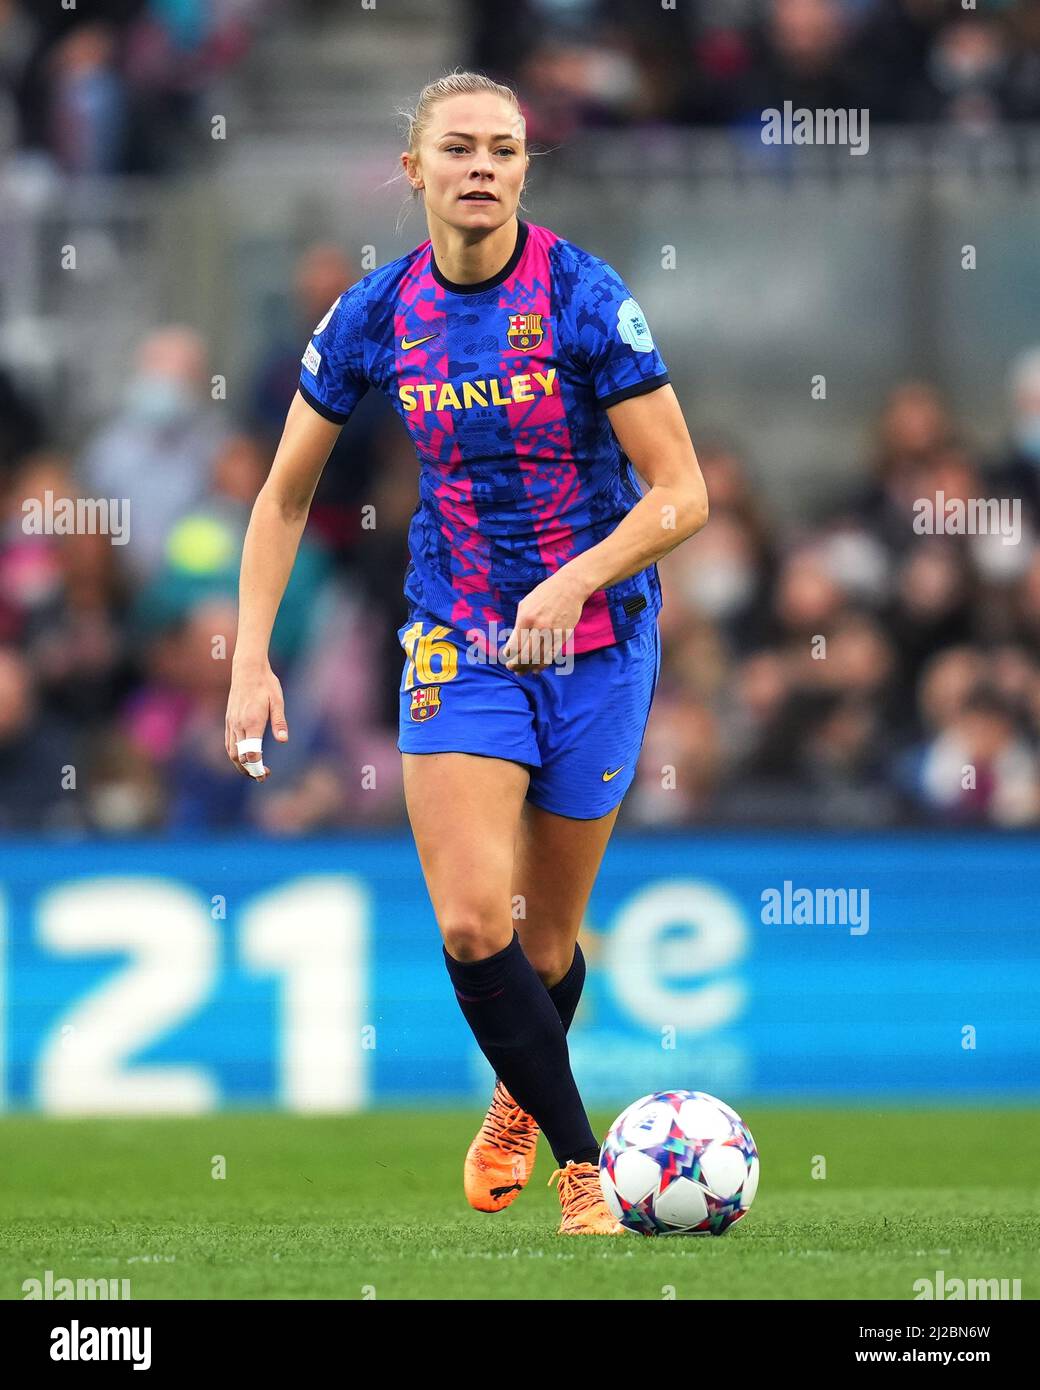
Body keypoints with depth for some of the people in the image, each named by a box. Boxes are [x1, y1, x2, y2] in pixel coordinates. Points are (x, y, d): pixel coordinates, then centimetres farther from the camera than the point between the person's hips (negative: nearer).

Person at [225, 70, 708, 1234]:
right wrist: (252, 659, -2)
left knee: (547, 940, 9)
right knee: (471, 921, -17)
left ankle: (517, 1103, 42)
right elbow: (284, 496, 7)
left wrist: (575, 579, -29)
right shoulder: (375, 317, -4)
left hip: (595, 642, -1)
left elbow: (681, 494, -13)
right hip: (457, 643, 2)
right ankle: (581, 1171, -5)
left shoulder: (584, 299, -13)